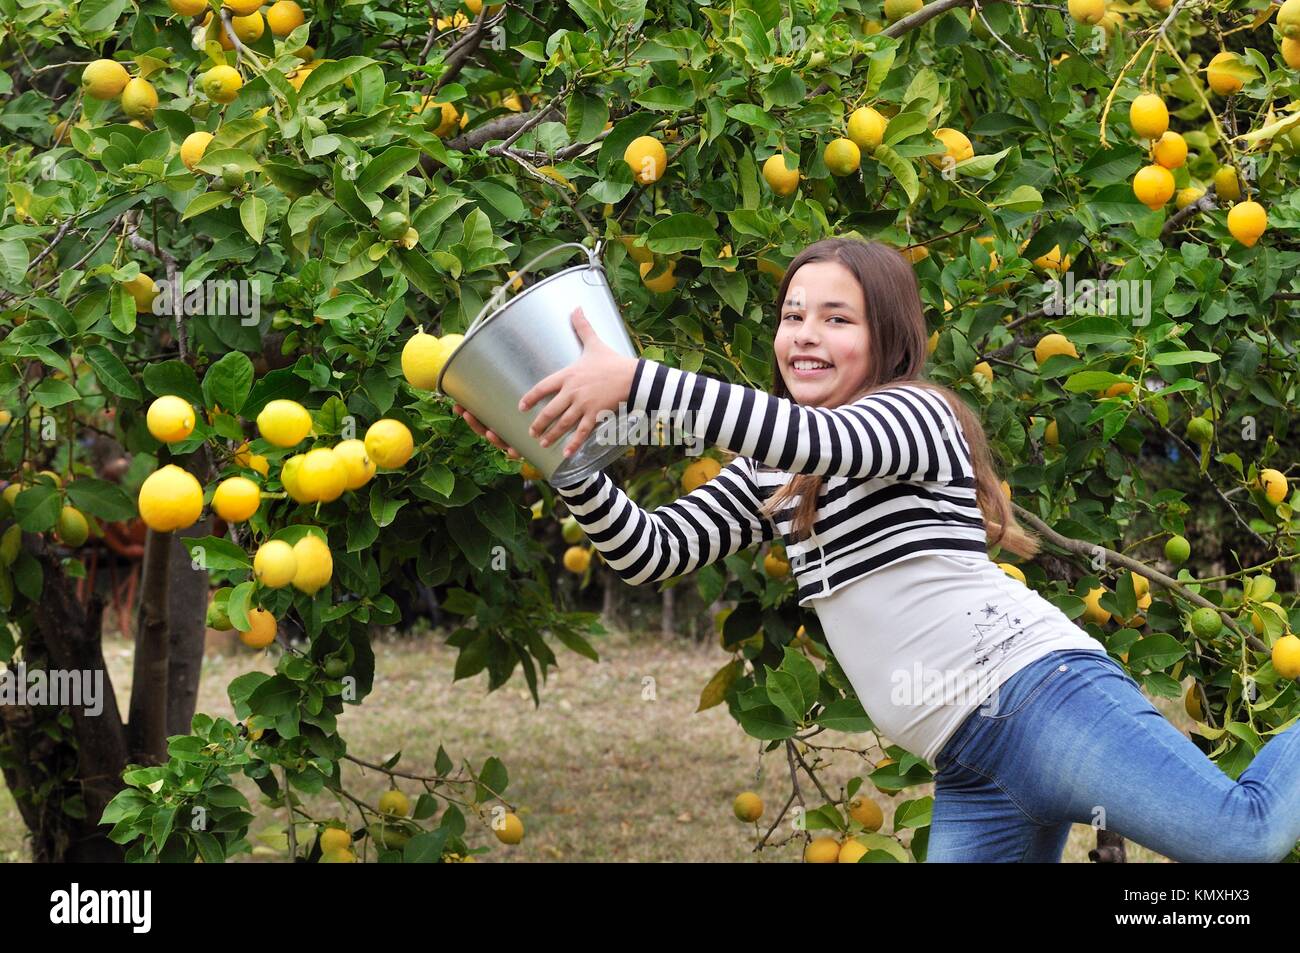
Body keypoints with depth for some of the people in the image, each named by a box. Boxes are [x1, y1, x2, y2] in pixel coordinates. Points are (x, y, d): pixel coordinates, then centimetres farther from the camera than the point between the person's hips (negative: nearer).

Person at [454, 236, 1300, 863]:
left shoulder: (917, 415, -2)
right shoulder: (771, 473, 21)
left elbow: (813, 438, -23)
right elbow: (653, 551, 13)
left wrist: (632, 380, -29)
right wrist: (562, 456, -4)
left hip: (1034, 687, -7)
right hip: (969, 767, 7)